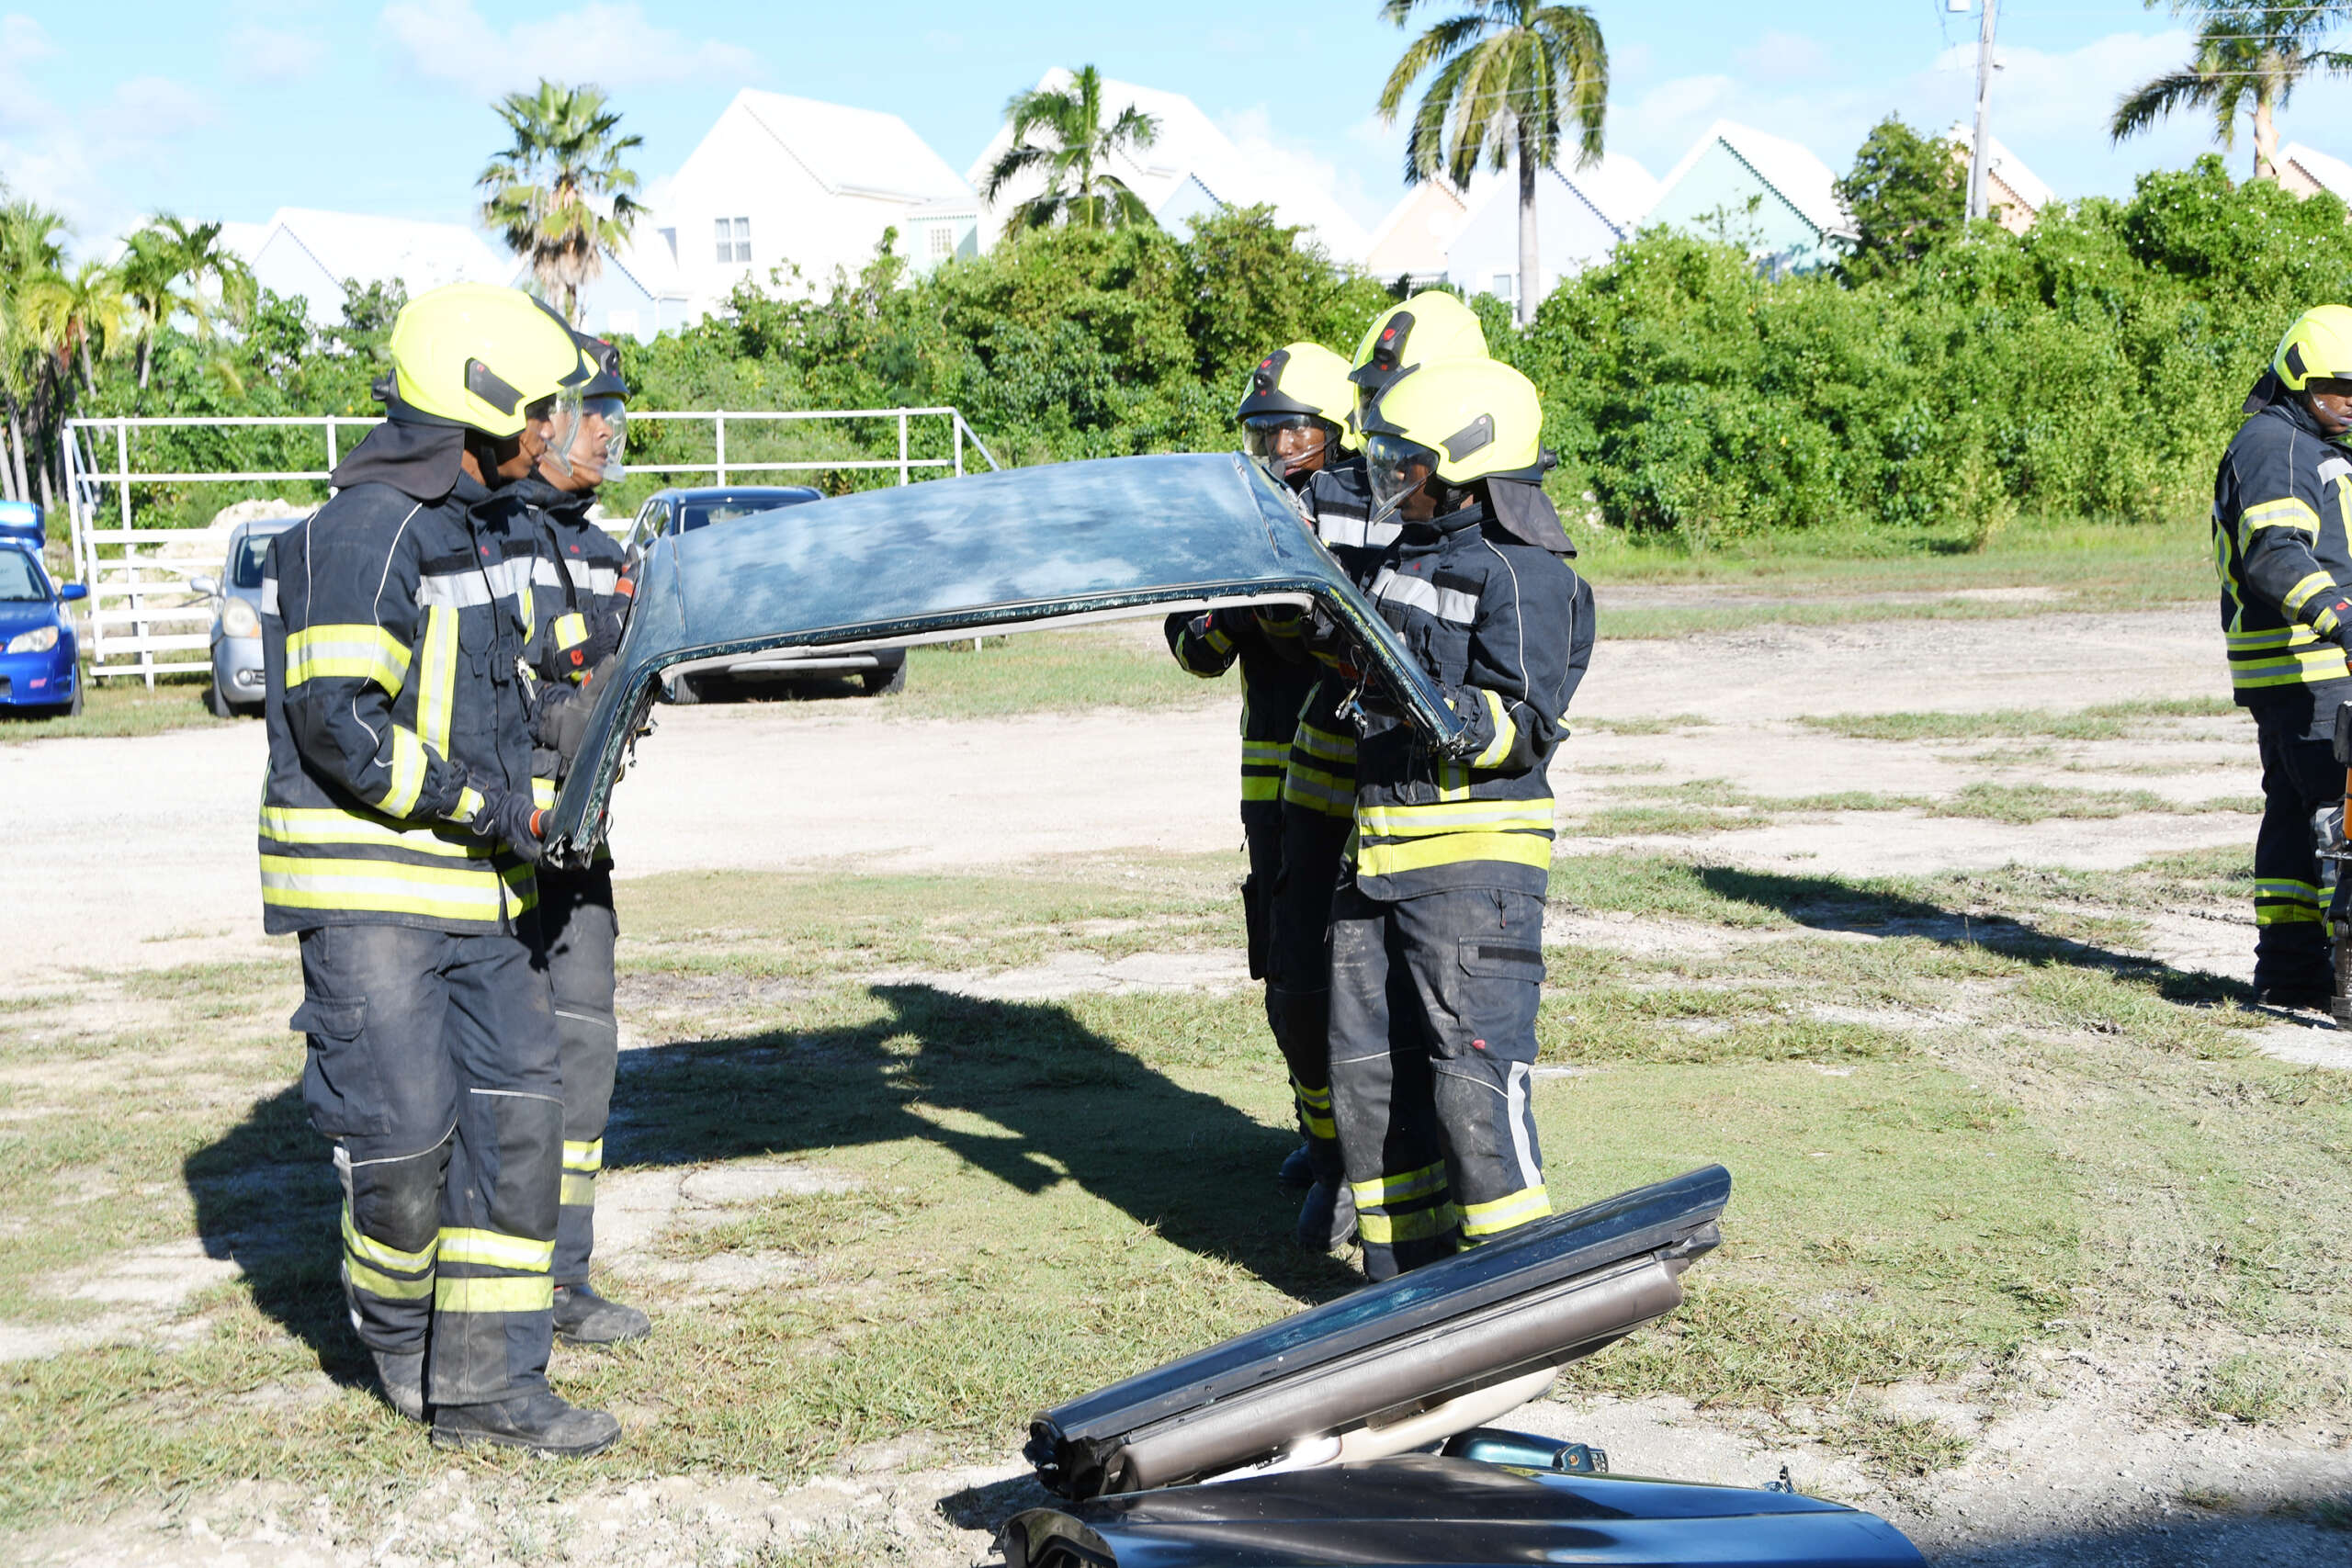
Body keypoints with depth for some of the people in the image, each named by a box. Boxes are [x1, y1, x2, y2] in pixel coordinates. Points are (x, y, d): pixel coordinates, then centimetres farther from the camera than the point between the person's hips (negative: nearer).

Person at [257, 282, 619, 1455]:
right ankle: (392, 1321, 24)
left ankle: (484, 1384, 9)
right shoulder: (364, 531, -16)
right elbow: (333, 721, -22)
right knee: (404, 1134, -6)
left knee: (515, 1113, 3)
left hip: (476, 884, 9)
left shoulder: (485, 524, 14)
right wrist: (484, 805, -16)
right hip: (367, 889, -9)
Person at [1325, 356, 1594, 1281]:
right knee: (1368, 1071, 9)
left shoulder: (1522, 574, -11)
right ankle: (1410, 1279, 20)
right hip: (1379, 856, 9)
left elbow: (1526, 727, -17)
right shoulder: (1407, 555, 16)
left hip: (1473, 857, -9)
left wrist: (1443, 710, -31)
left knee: (1472, 1078, -11)